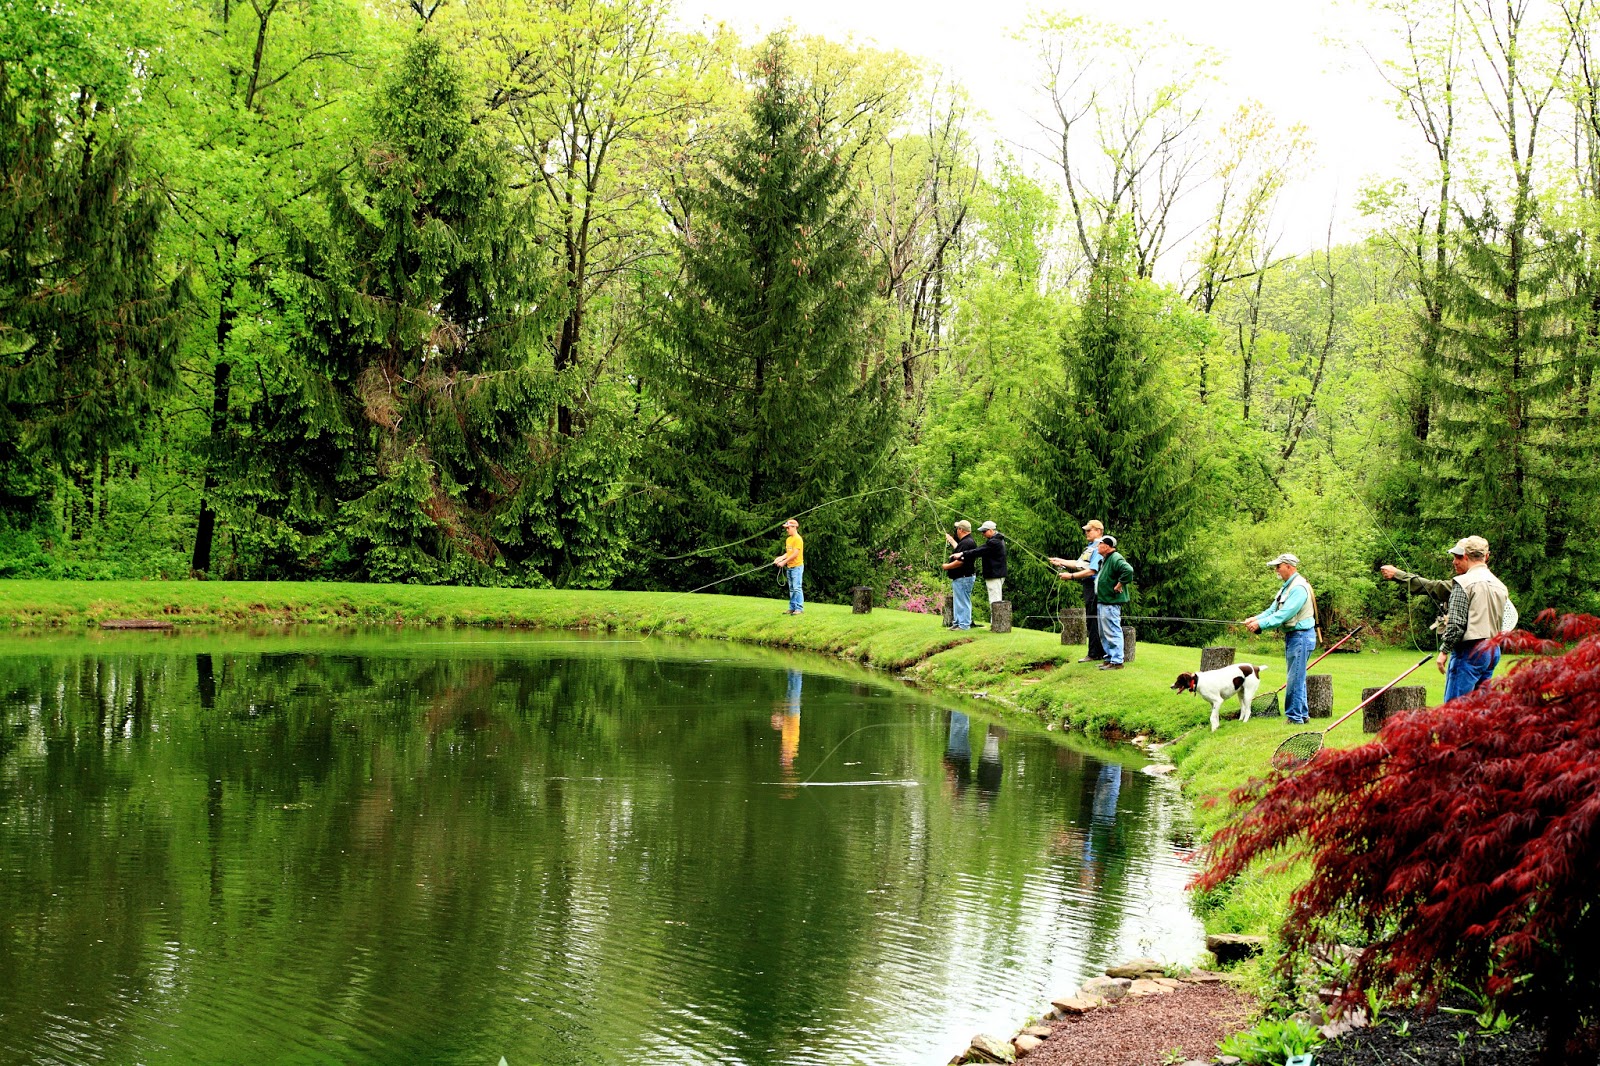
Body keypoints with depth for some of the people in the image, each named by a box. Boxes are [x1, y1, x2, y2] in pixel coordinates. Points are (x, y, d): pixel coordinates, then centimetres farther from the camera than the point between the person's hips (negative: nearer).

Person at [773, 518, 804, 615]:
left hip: (797, 566, -9)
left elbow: (795, 554, -17)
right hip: (790, 567, 9)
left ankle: (800, 608, -10)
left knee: (797, 588, -11)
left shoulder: (798, 539, -13)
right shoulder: (788, 539, 15)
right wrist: (780, 558, 1)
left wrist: (784, 562, -15)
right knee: (791, 588, 11)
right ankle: (792, 608, 15)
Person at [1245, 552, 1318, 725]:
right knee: (1297, 678, 16)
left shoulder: (1299, 587, -19)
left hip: (1301, 636, -10)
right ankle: (1303, 714, 23)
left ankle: (1294, 717, -3)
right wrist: (1256, 619, -3)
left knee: (1295, 679, -7)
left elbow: (1284, 614, -24)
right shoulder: (1287, 586, 14)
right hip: (1292, 636, 11)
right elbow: (1274, 609, 13)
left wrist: (1260, 624, -22)